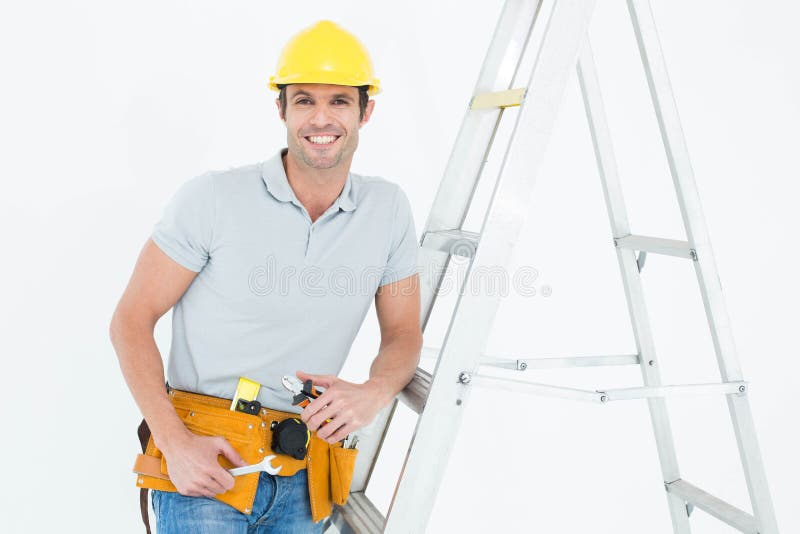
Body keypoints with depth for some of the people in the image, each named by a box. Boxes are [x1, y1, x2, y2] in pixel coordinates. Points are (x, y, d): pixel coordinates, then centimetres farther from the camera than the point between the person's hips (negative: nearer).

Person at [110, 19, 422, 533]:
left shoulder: (389, 208, -2)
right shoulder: (213, 197, -12)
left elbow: (403, 334, 6)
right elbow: (130, 321, -7)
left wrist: (375, 392, -15)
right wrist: (175, 442, -16)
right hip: (204, 468, -3)